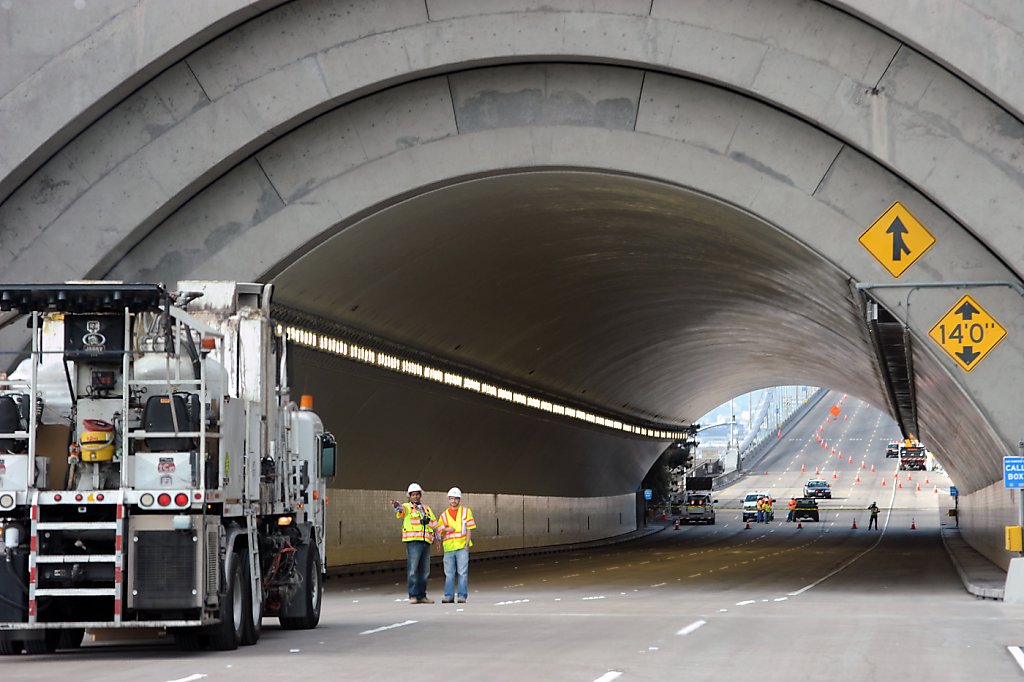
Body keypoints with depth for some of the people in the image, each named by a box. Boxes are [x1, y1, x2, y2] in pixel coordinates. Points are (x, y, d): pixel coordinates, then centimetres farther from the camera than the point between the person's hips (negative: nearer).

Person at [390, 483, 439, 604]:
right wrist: (397, 505, -42)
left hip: (426, 542, 6)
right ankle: (413, 596, -10)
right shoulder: (407, 507, 4)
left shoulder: (427, 509, 22)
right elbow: (401, 509, -19)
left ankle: (422, 596, 14)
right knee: (413, 570, -11)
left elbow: (434, 524, 29)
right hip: (413, 542, -6)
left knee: (424, 571, 7)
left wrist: (436, 538, 21)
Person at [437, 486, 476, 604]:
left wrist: (467, 543, -5)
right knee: (449, 573, 2)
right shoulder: (444, 515, 15)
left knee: (462, 572, -5)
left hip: (462, 546, -2)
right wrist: (445, 529, -7)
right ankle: (449, 596, 5)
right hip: (448, 547, 2)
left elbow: (469, 529, 5)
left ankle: (462, 595, -4)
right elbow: (439, 530, 15)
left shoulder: (466, 511, 10)